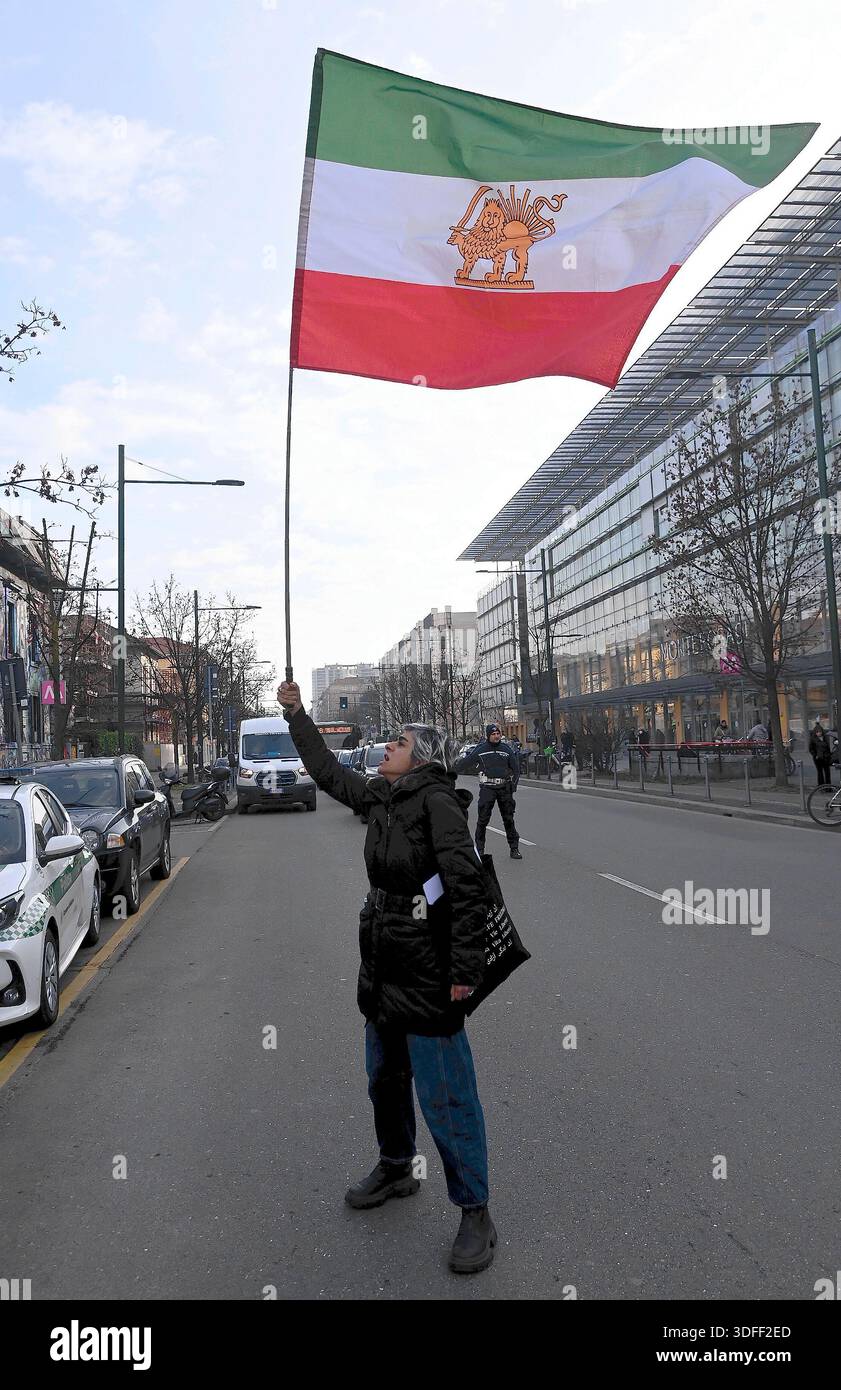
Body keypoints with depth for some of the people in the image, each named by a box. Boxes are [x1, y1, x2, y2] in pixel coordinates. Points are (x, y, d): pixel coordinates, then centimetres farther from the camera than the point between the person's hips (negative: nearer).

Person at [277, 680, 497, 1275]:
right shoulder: (381, 798, 7)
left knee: (446, 1097, 1)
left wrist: (465, 968, -25)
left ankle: (475, 1213, 18)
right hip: (384, 970, 9)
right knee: (384, 1079, 24)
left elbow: (468, 885, -23)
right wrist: (296, 713, 26)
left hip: (429, 975, -9)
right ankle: (396, 1170, 46)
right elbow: (328, 771, 21)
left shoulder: (436, 799, -17)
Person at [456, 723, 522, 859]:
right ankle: (479, 849, 4)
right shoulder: (480, 750, -1)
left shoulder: (506, 749, 7)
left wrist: (513, 784, 2)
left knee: (509, 819, 8)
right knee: (483, 819, -5)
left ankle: (514, 848, 14)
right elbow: (465, 763, 3)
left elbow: (516, 768, 12)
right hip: (487, 788, -2)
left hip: (505, 788, 2)